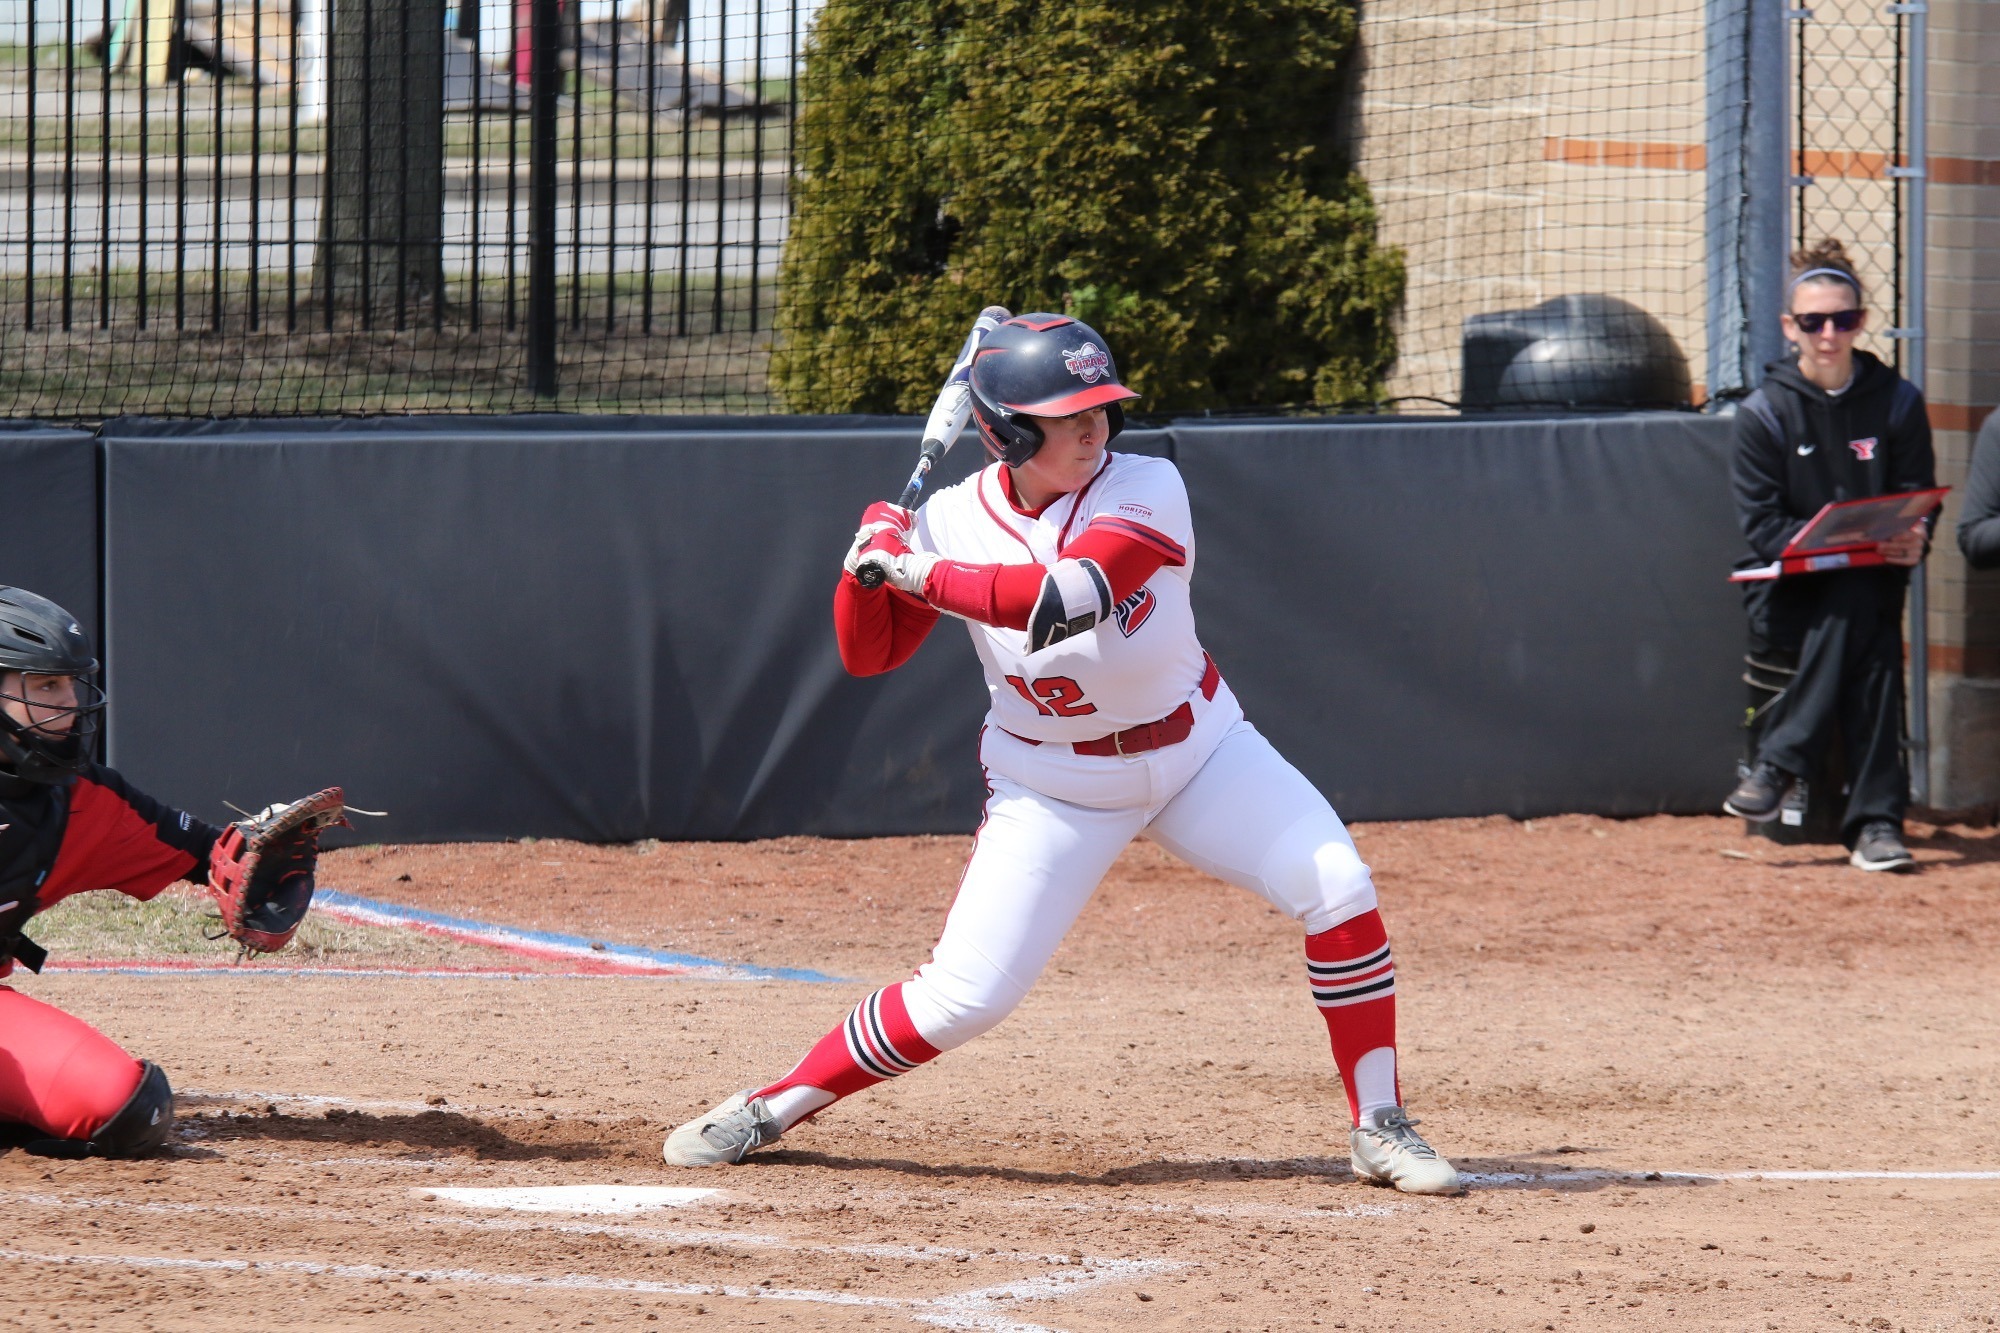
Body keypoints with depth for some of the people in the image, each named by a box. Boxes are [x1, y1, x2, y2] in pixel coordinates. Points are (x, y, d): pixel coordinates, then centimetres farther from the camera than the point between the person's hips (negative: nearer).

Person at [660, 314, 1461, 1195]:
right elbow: (867, 656, -1)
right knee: (964, 996, -10)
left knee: (1339, 891, -17)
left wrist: (920, 575, -31)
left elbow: (1068, 596, -35)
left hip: (1197, 749, 1)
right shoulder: (953, 522, -11)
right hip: (1054, 784, -1)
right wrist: (869, 564, -21)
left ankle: (1378, 1128, -3)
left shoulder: (1146, 491, -18)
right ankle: (771, 1109, 9)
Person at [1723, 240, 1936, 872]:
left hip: (1868, 586, 2)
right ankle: (1875, 817, -35)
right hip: (1785, 594, -2)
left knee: (1862, 608, -34)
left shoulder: (1897, 402, 6)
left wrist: (1911, 540, -20)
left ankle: (1778, 766, -33)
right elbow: (1762, 526, -8)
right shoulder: (1763, 412, -1)